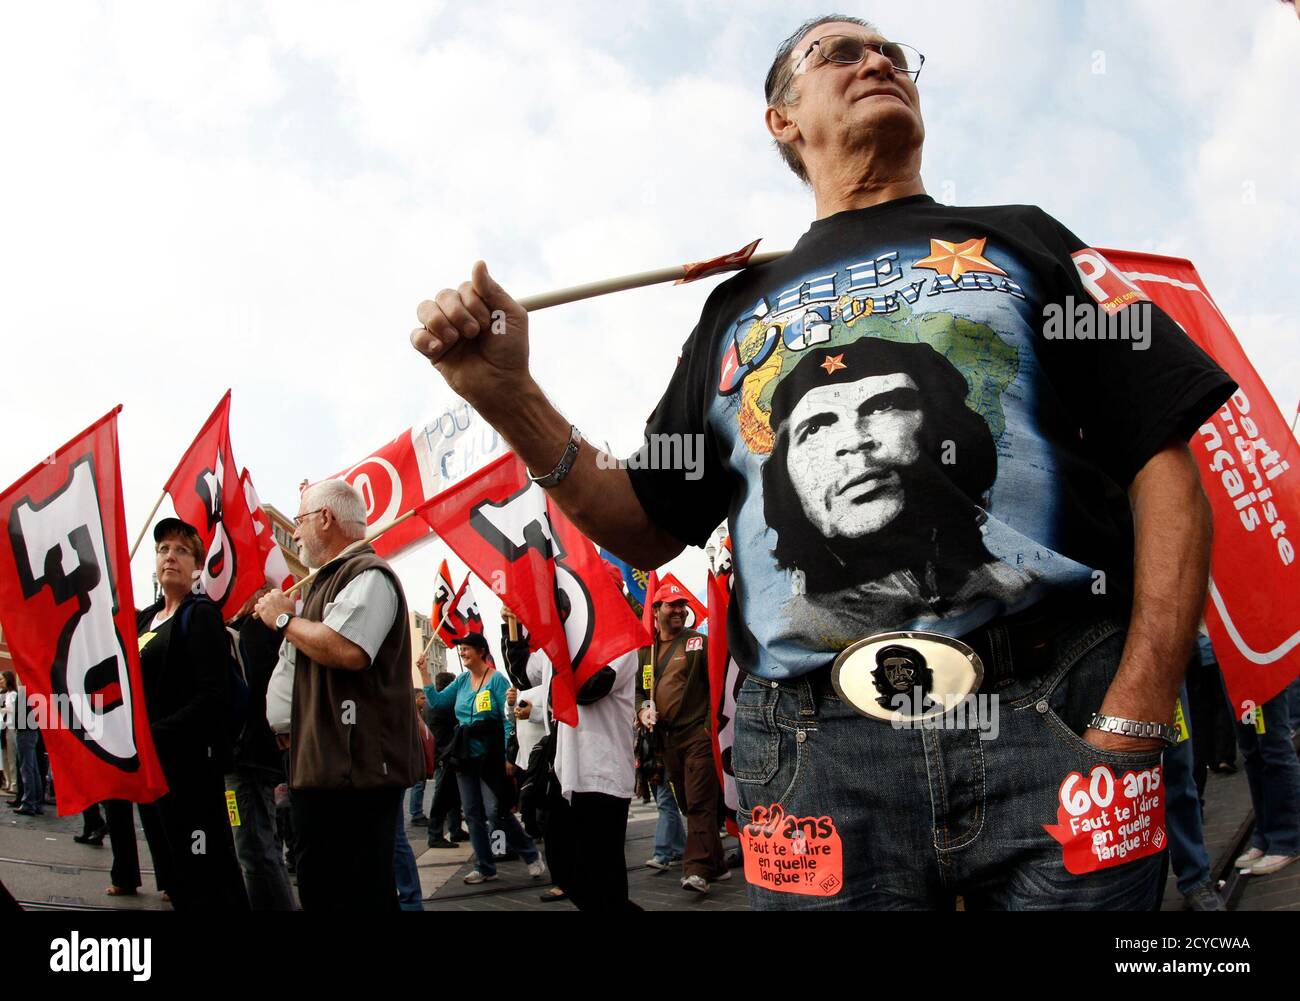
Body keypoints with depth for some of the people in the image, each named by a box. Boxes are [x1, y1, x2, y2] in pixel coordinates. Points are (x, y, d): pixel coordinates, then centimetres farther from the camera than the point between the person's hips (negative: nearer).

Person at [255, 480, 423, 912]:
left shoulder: (368, 575, -12)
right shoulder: (328, 581, 21)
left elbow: (347, 650, -29)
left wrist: (284, 619, -13)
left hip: (357, 769, -11)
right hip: (319, 768, 11)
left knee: (361, 897, -8)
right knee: (318, 893, 17)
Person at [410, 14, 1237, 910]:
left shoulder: (1019, 240, 15)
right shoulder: (738, 308, 20)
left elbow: (1164, 471, 4)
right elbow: (650, 530, 16)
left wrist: (1135, 719, -9)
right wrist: (512, 398, 0)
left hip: (1058, 720, 0)